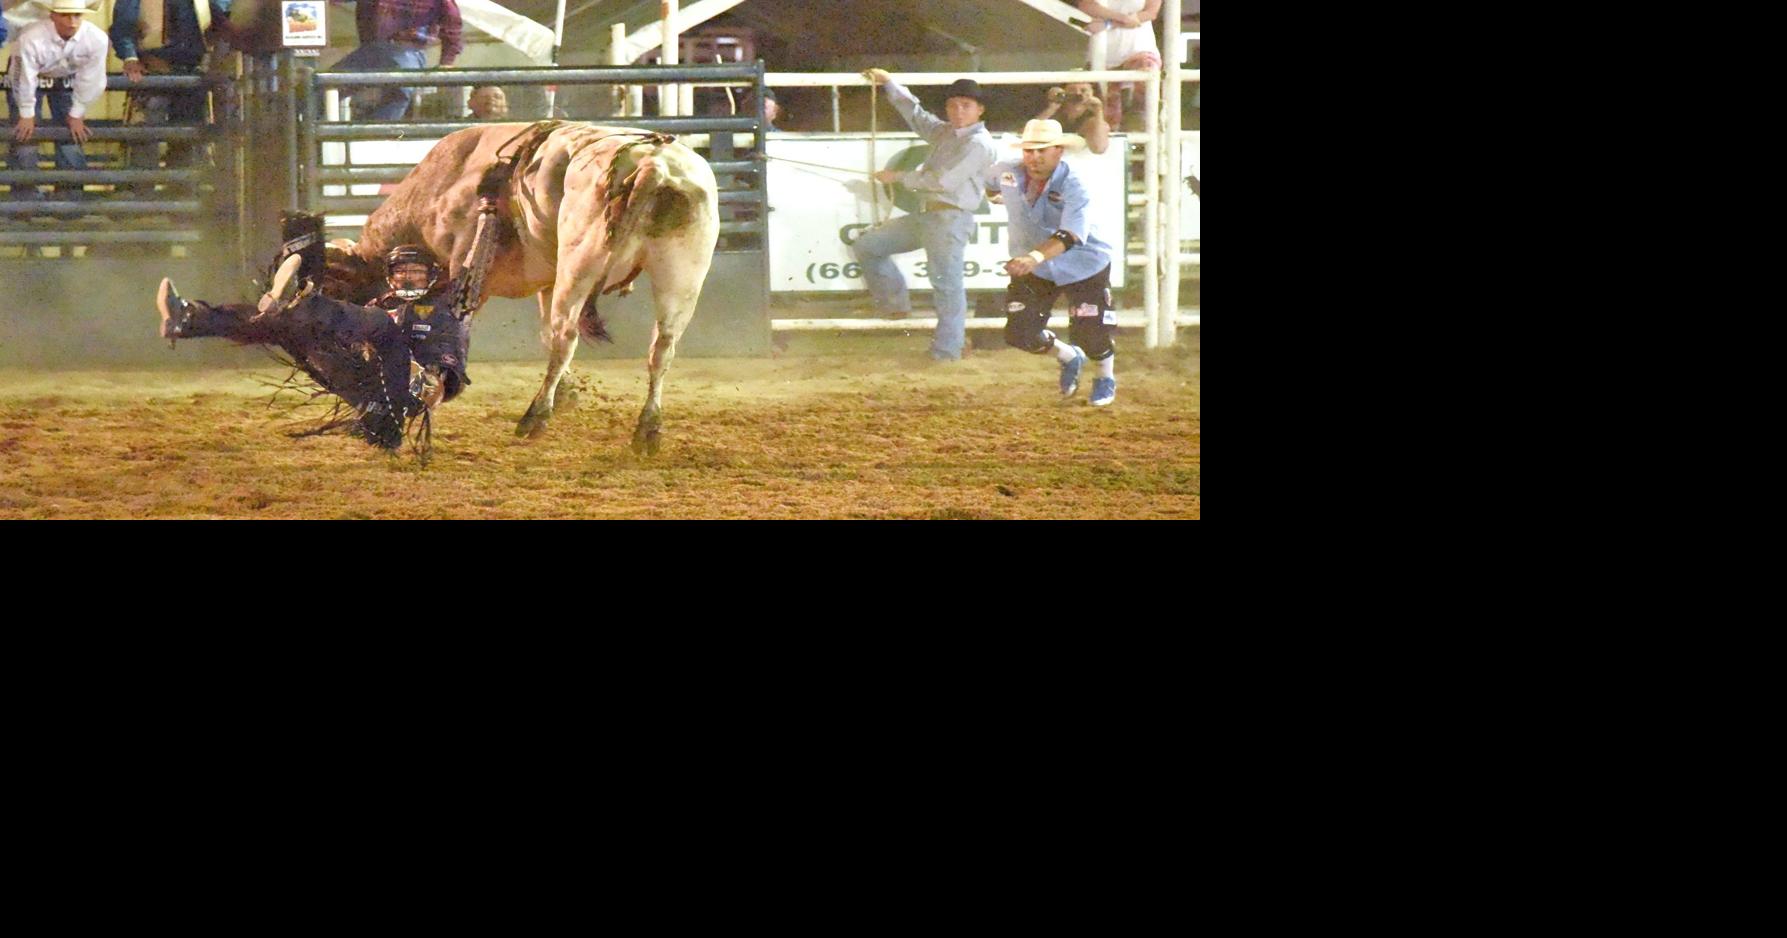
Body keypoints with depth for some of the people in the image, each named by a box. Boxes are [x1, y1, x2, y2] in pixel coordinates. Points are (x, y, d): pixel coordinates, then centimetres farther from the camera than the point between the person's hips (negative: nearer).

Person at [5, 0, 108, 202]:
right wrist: (27, 115, -14)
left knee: (73, 138, -2)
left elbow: (90, 80, -18)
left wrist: (76, 115, -10)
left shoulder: (96, 39, -31)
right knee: (24, 138, -8)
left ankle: (69, 194, 12)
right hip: (31, 79, -2)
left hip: (67, 79, 2)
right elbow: (25, 79, -25)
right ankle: (25, 196, 4)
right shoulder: (32, 39, -39)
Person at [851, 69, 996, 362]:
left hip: (951, 219, -10)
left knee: (947, 286, -10)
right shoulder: (946, 132, 16)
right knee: (867, 246, 13)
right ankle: (895, 303, 17)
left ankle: (946, 354, -7)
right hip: (928, 214, 10)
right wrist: (890, 84, 27)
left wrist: (899, 177, -9)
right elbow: (916, 115, 31)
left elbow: (944, 181, -18)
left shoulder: (978, 143, -12)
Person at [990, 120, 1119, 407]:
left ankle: (1106, 377, 28)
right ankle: (1069, 358, 31)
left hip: (1084, 268, -4)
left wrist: (1035, 258, -60)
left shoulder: (1074, 189, -30)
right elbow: (985, 182, 11)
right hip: (1035, 272, 4)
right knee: (1019, 334, -2)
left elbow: (1069, 236, -44)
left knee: (1089, 333, -9)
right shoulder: (1007, 173, -15)